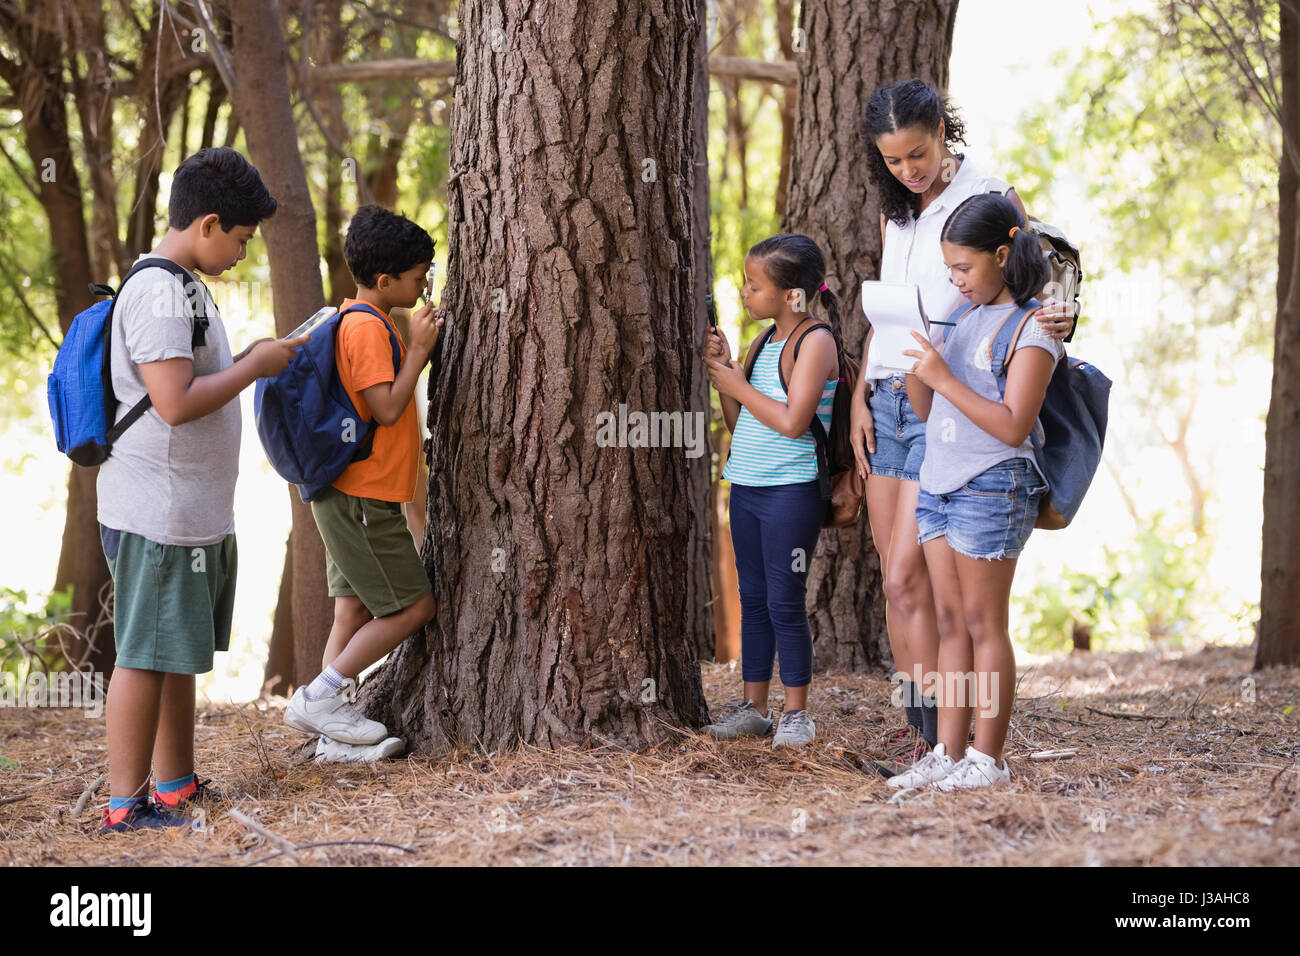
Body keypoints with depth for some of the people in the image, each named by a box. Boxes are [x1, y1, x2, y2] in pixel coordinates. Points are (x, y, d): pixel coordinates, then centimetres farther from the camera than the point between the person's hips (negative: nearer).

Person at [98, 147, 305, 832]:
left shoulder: (184, 287, 16)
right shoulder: (159, 293, -18)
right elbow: (175, 401, -25)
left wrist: (248, 359, 12)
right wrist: (254, 367, -14)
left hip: (195, 511, 10)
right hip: (158, 514, -10)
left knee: (179, 653, 16)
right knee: (147, 653, -6)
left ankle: (177, 785, 25)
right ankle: (126, 805, -1)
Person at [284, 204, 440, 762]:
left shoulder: (355, 320, 16)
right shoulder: (369, 327, -16)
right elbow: (387, 409, -22)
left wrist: (416, 345, 14)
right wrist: (419, 350, -14)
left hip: (348, 497, 10)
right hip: (364, 499, -10)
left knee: (355, 612, 9)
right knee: (413, 607, -5)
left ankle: (337, 735, 9)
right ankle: (320, 697, -3)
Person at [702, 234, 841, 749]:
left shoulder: (815, 341, -12)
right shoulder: (764, 341, 12)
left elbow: (792, 421, -21)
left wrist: (738, 385, -11)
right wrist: (722, 371, 1)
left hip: (791, 491, -8)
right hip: (746, 488, 8)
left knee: (784, 602, -3)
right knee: (752, 599, 11)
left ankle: (797, 712, 6)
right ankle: (754, 707, 18)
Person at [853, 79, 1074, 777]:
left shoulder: (992, 202, -7)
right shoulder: (896, 209, 13)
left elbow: (1038, 294, -6)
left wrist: (1059, 322, -29)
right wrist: (860, 396, 9)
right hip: (887, 401, 7)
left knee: (908, 579, -11)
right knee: (894, 578, 7)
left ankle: (934, 736, -5)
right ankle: (914, 722, 15)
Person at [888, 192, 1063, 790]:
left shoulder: (1032, 328, -9)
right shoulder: (966, 318, 15)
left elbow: (1012, 426, -18)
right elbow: (930, 411, 19)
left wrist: (944, 378, -20)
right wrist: (913, 366, 0)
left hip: (992, 487, -8)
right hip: (938, 483, 8)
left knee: (983, 624, -3)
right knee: (950, 623, 7)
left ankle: (987, 758, 2)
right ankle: (948, 753, 9)